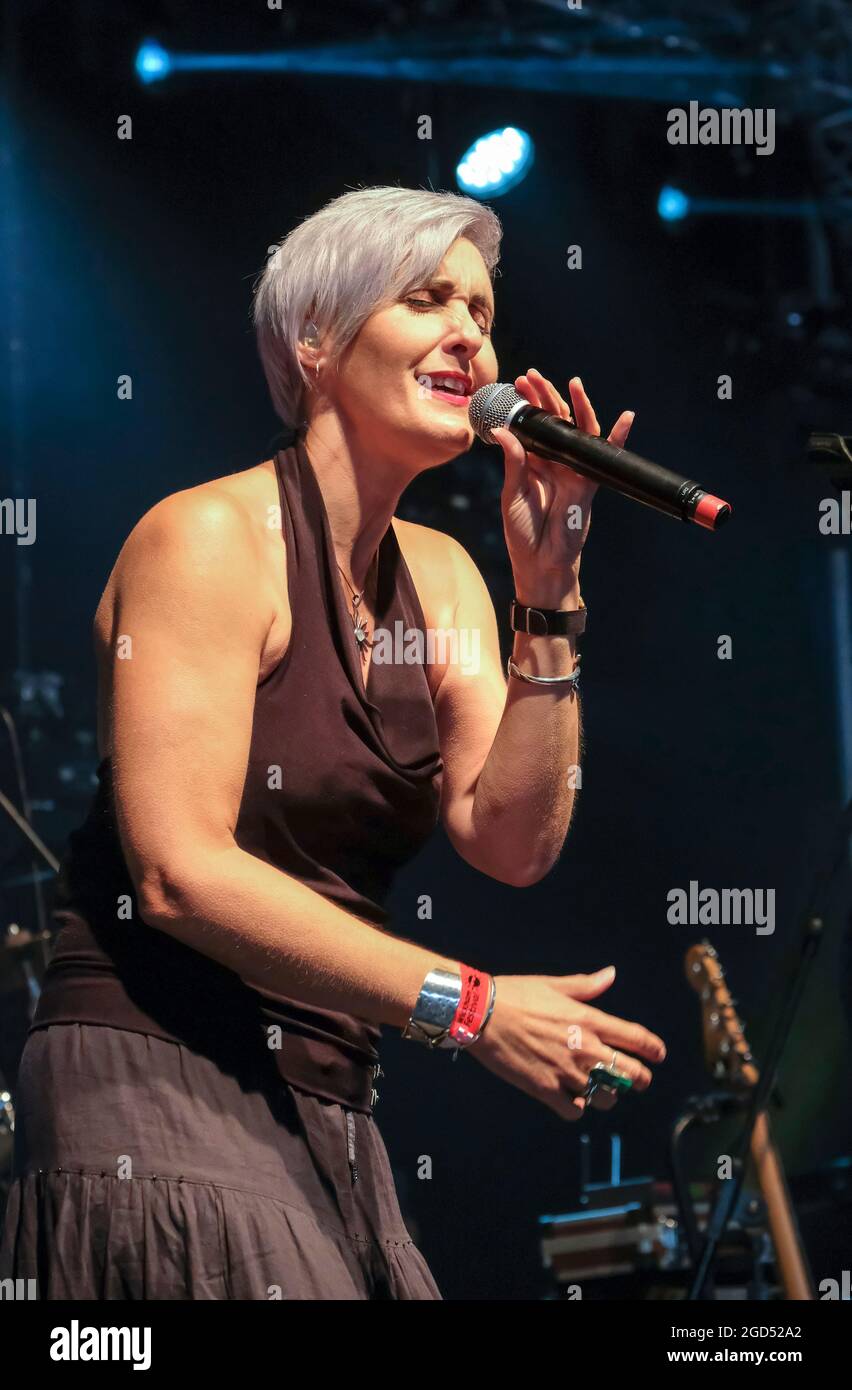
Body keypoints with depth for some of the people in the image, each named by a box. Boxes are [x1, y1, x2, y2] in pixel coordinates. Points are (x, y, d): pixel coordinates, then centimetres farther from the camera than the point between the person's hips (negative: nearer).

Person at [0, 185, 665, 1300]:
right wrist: (469, 1006, -18)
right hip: (160, 1079, -7)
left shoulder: (440, 575, 12)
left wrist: (547, 591, -6)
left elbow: (511, 845, 1)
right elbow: (180, 874, -18)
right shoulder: (211, 538, -9)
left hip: (325, 1114, 7)